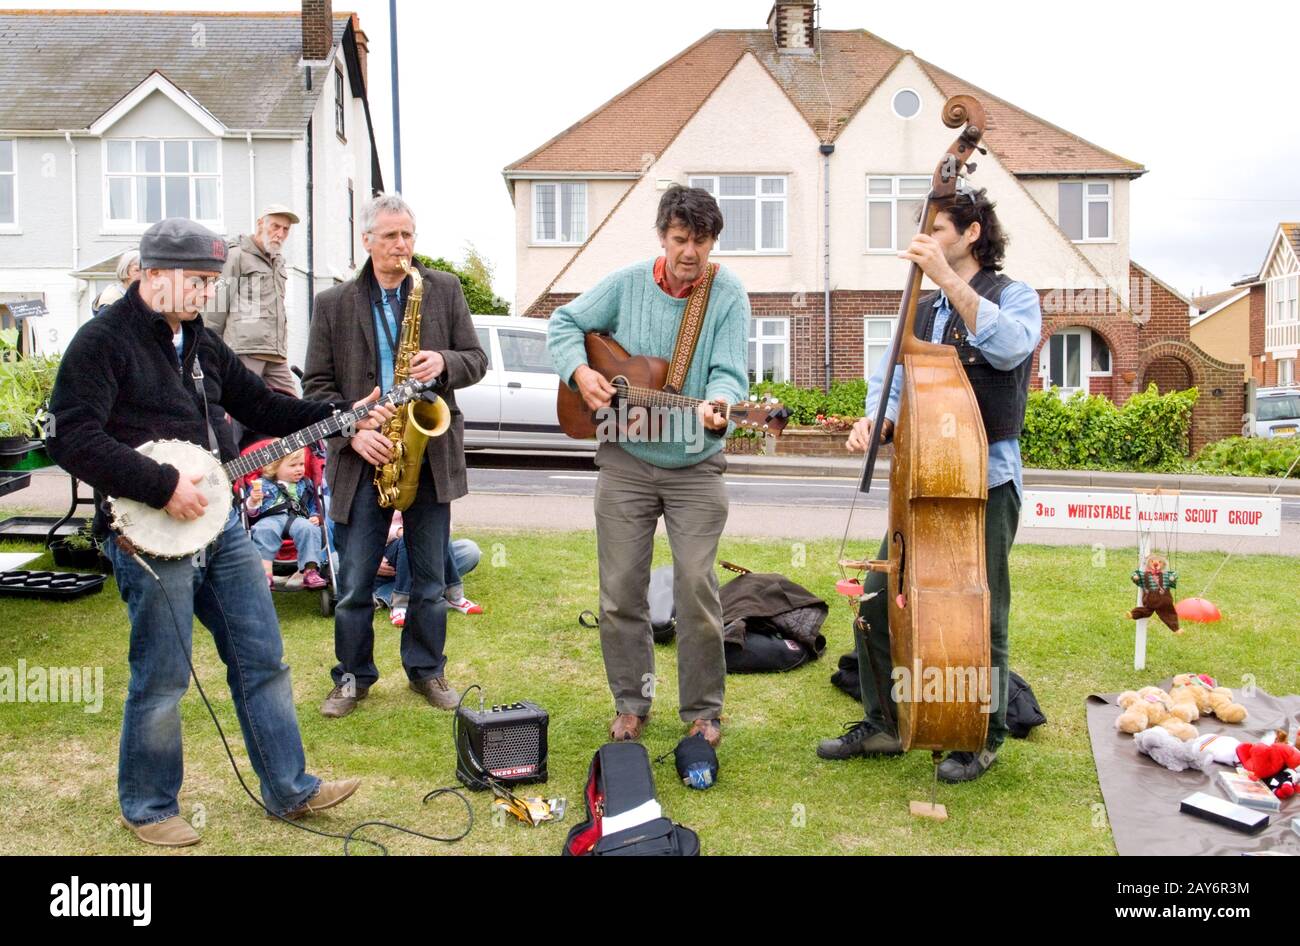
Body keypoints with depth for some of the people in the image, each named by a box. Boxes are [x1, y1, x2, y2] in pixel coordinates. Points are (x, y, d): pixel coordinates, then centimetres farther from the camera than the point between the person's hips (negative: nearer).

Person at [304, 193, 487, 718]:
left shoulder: (445, 289, 4)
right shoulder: (333, 304, 2)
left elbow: (476, 359, 5)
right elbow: (317, 384, 2)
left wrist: (443, 363, -17)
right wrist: (353, 432, -13)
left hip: (430, 454, 1)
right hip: (364, 457, 0)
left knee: (429, 576, 11)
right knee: (354, 582, 5)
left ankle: (427, 669, 27)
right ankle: (353, 676, 22)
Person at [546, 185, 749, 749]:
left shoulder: (728, 296, -5)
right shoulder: (627, 284, 0)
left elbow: (729, 370, -15)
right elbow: (565, 322, 8)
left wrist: (718, 405, -38)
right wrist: (580, 371, -11)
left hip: (695, 466, -2)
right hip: (626, 461, 2)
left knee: (696, 587, -5)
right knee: (620, 589, 6)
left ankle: (703, 712, 12)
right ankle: (630, 704, 23)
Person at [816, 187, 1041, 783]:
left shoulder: (1014, 296, -2)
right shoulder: (925, 310, 16)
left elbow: (1010, 348, -25)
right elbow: (891, 380, 13)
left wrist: (948, 279, -30)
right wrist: (876, 419, -9)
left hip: (986, 480, -6)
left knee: (980, 618, 1)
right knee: (876, 603, 7)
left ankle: (983, 740, 20)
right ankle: (882, 724, 23)